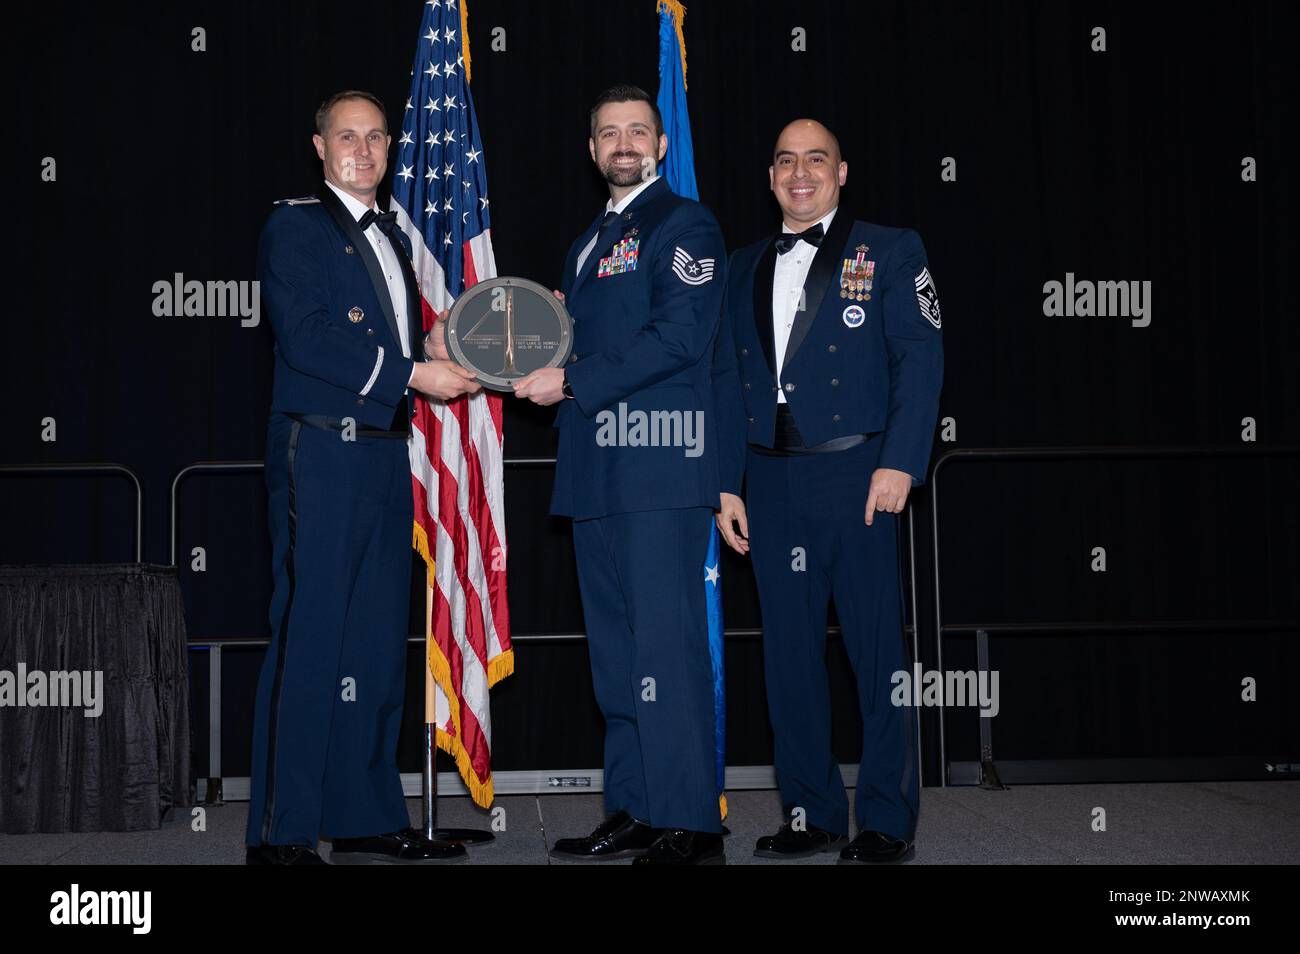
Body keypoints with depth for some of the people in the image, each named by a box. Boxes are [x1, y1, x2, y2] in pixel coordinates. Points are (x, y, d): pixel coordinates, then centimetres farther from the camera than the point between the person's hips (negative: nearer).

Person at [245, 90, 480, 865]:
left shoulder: (393, 239, 22)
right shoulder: (295, 227, -2)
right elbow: (306, 338, -14)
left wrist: (460, 365, 4)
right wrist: (411, 375, -16)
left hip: (383, 455, 8)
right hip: (321, 452, -8)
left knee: (378, 641, 9)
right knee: (309, 637, -8)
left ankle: (366, 816, 17)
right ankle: (281, 830, -3)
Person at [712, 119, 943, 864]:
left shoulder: (889, 251, 4)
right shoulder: (744, 269, 16)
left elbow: (921, 360, -4)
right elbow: (728, 381, 15)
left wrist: (899, 464, -14)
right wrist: (725, 485, 8)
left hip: (857, 473, -4)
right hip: (772, 480, 4)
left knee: (877, 647, -2)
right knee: (790, 651, 6)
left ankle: (887, 821, 6)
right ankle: (812, 813, 15)